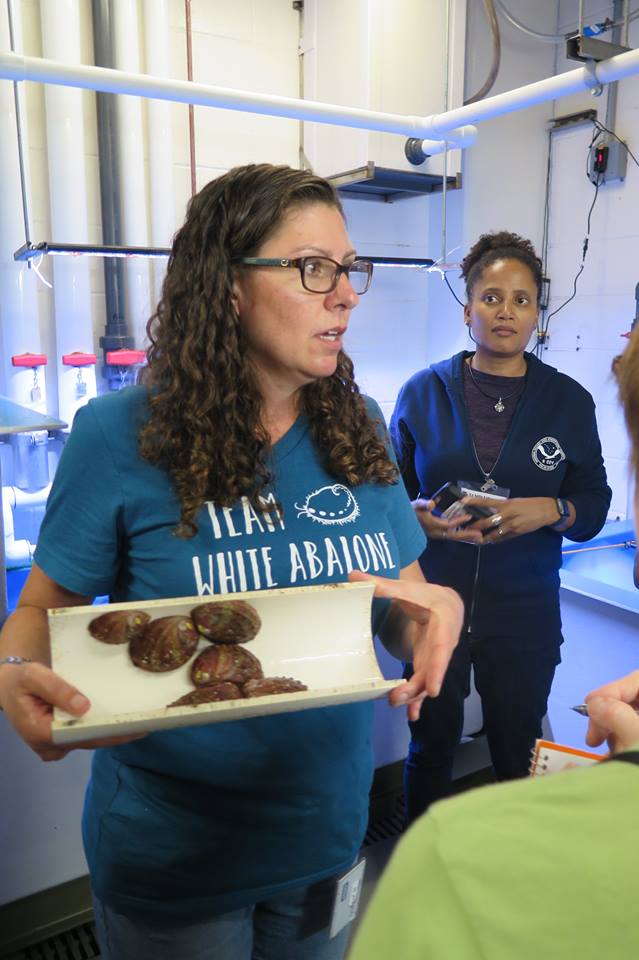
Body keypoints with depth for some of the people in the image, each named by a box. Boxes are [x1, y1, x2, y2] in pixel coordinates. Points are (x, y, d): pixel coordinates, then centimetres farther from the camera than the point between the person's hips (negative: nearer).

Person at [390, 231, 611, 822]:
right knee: (432, 745, 14)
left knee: (518, 753, 12)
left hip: (525, 616, 1)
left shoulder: (570, 402, 2)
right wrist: (420, 516, -15)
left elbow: (596, 505, 5)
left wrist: (552, 511, -16)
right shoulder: (423, 392, 1)